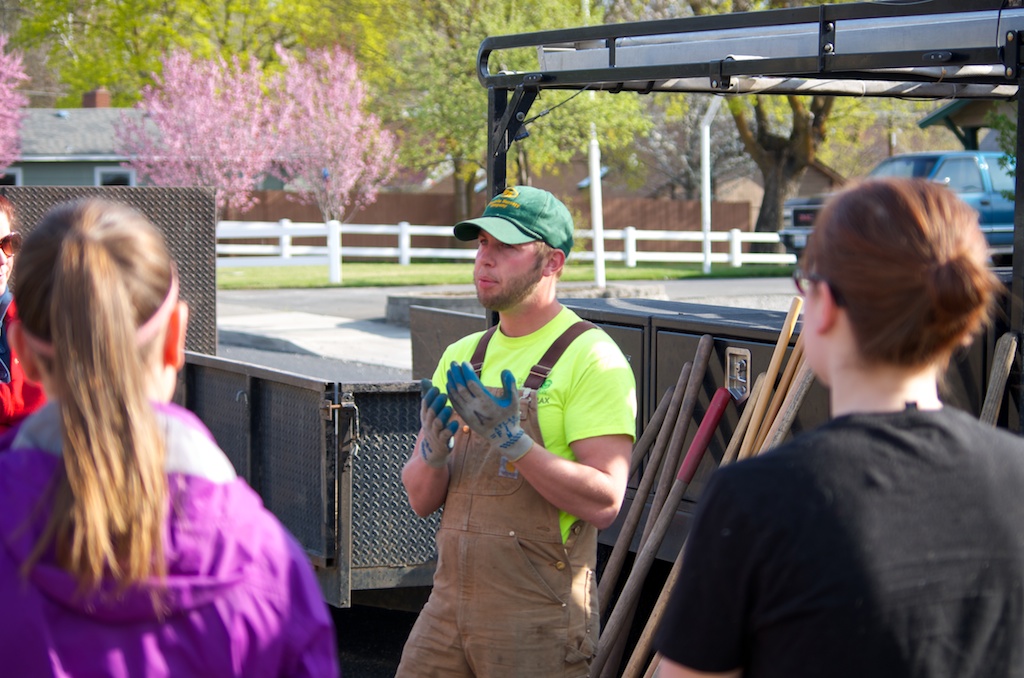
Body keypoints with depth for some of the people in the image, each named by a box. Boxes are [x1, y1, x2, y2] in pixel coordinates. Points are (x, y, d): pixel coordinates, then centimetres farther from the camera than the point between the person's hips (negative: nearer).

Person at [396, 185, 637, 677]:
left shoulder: (591, 358, -9)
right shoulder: (462, 356, 12)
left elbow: (604, 502, -18)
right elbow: (421, 500, 11)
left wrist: (512, 440, -24)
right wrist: (434, 452, -10)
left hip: (539, 619, -6)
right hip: (450, 603, 6)